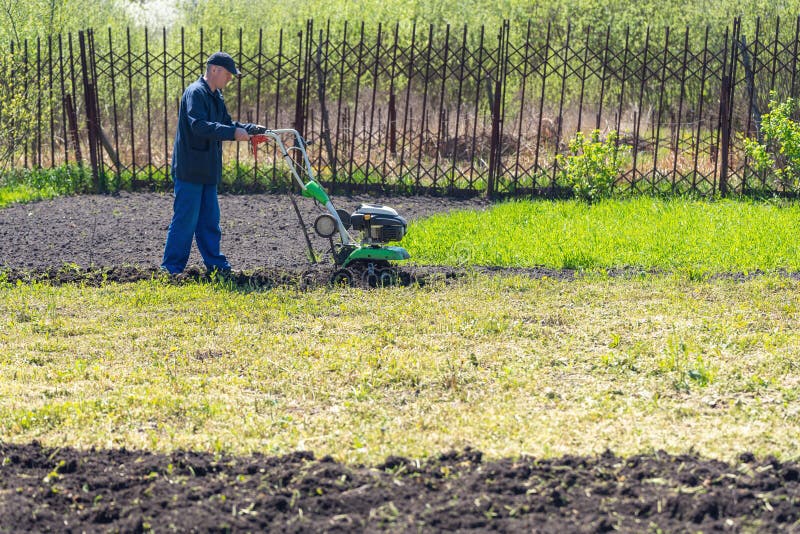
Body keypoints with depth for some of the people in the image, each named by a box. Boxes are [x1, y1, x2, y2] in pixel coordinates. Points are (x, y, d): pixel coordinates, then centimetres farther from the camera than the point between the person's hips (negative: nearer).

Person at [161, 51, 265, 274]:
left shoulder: (215, 96, 16)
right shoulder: (196, 92, -16)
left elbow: (225, 123, 23)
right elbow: (199, 125, -28)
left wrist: (251, 129, 7)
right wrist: (233, 133, -31)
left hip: (207, 170, 10)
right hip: (190, 169, -10)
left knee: (210, 219, 13)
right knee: (186, 218, -6)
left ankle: (214, 262, 19)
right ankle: (172, 266, 0)